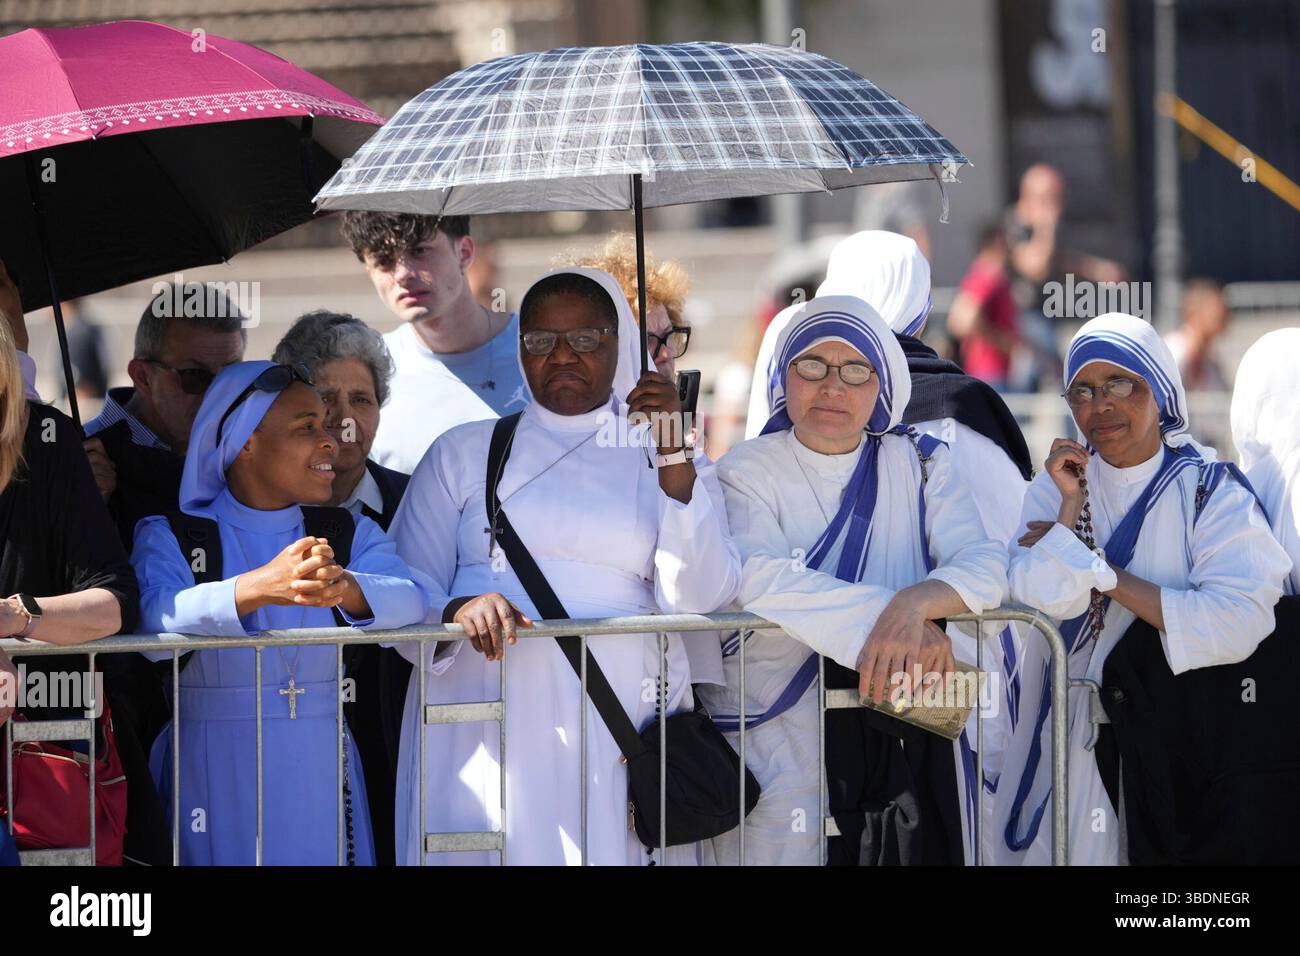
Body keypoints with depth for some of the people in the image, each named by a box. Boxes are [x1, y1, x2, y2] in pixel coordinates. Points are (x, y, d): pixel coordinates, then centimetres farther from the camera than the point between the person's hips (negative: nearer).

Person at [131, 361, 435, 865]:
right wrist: (260, 587, -39)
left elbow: (410, 598, -11)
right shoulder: (168, 536, 0)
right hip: (214, 778, -3)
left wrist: (343, 588, -35)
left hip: (321, 771, 3)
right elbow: (153, 618, -21)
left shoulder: (352, 534, 9)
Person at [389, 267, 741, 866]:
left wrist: (672, 451, -7)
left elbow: (697, 597, -1)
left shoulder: (666, 462, 15)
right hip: (486, 710, 0)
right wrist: (457, 610, -15)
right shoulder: (462, 453, 15)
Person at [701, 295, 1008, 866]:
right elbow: (759, 578, -16)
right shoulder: (749, 470, 2)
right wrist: (886, 613, -24)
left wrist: (916, 602, -26)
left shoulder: (921, 464, 11)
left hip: (903, 729, 2)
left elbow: (984, 564, -4)